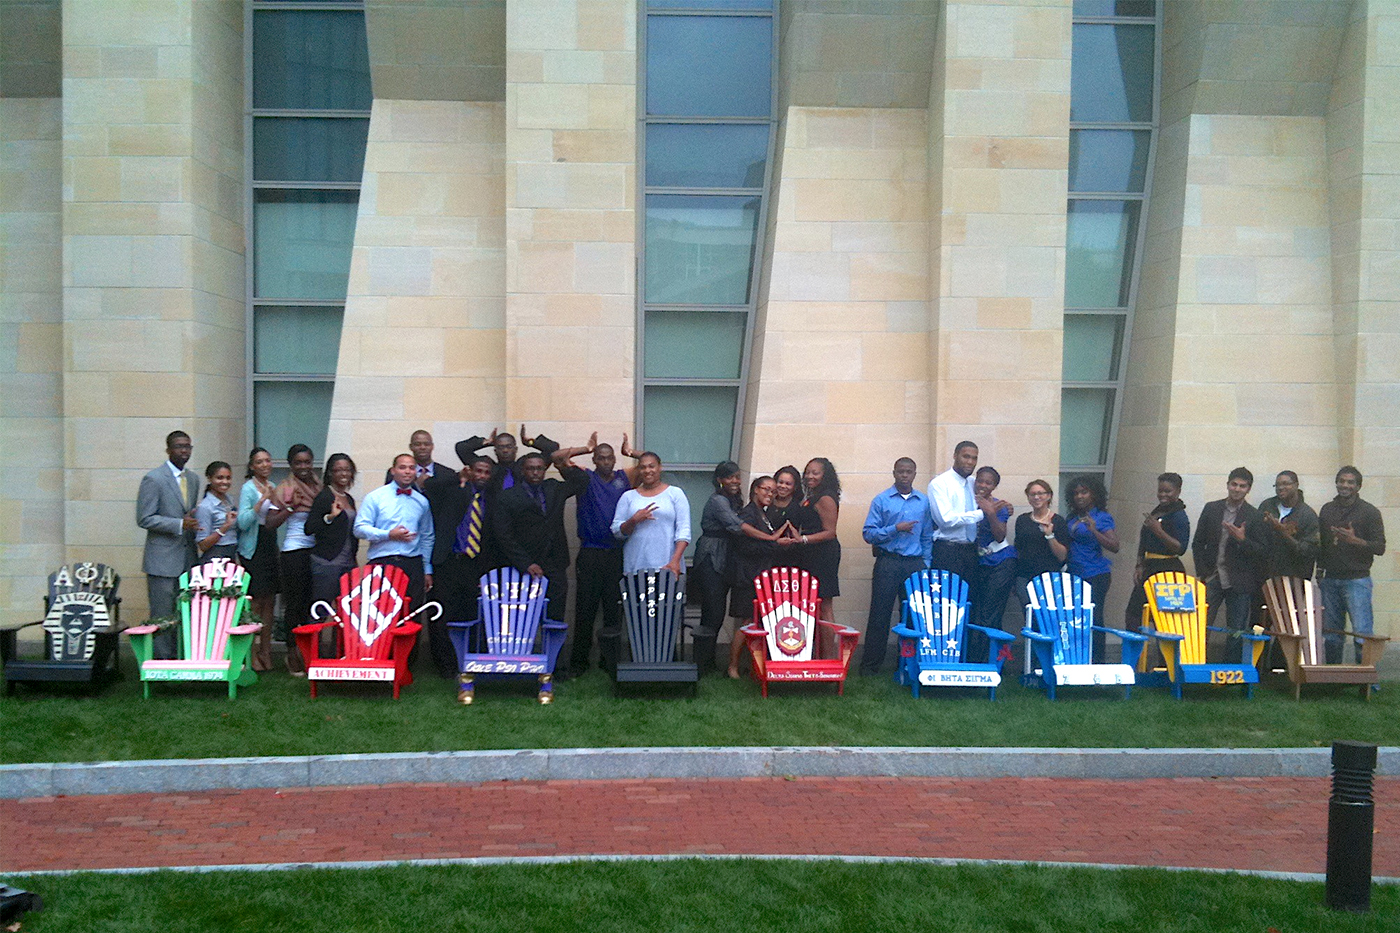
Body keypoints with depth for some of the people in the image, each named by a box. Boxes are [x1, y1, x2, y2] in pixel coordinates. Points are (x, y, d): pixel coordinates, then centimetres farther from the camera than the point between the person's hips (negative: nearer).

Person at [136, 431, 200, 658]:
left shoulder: (193, 478, 14)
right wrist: (180, 524, -18)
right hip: (163, 559, -6)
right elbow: (144, 519, -11)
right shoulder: (153, 479, -7)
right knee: (163, 615, -2)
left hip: (187, 558, 6)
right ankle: (163, 659, 4)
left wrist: (193, 523, 5)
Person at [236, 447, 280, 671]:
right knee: (255, 602, -7)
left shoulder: (272, 486, 14)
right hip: (253, 548, -7)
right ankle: (251, 655, -1)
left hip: (270, 547, 7)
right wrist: (262, 499, -24)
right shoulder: (248, 488, -8)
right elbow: (243, 522, -19)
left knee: (269, 602, 8)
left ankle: (265, 651, 15)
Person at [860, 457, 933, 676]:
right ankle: (870, 664, 5)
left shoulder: (924, 502, 10)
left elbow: (927, 537, 12)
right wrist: (895, 529, -13)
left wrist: (926, 564, 4)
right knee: (879, 614, -1)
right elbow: (868, 533, -4)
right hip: (887, 562, -2)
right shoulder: (881, 500, 3)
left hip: (915, 563, 2)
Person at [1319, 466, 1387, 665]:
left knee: (1362, 633, -9)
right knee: (1331, 633, 7)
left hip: (1357, 580, -4)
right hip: (1330, 579, 4)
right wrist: (1320, 568, 8)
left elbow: (1380, 547, -5)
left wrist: (1355, 540, -20)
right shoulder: (1327, 510, 12)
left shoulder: (1370, 512, -1)